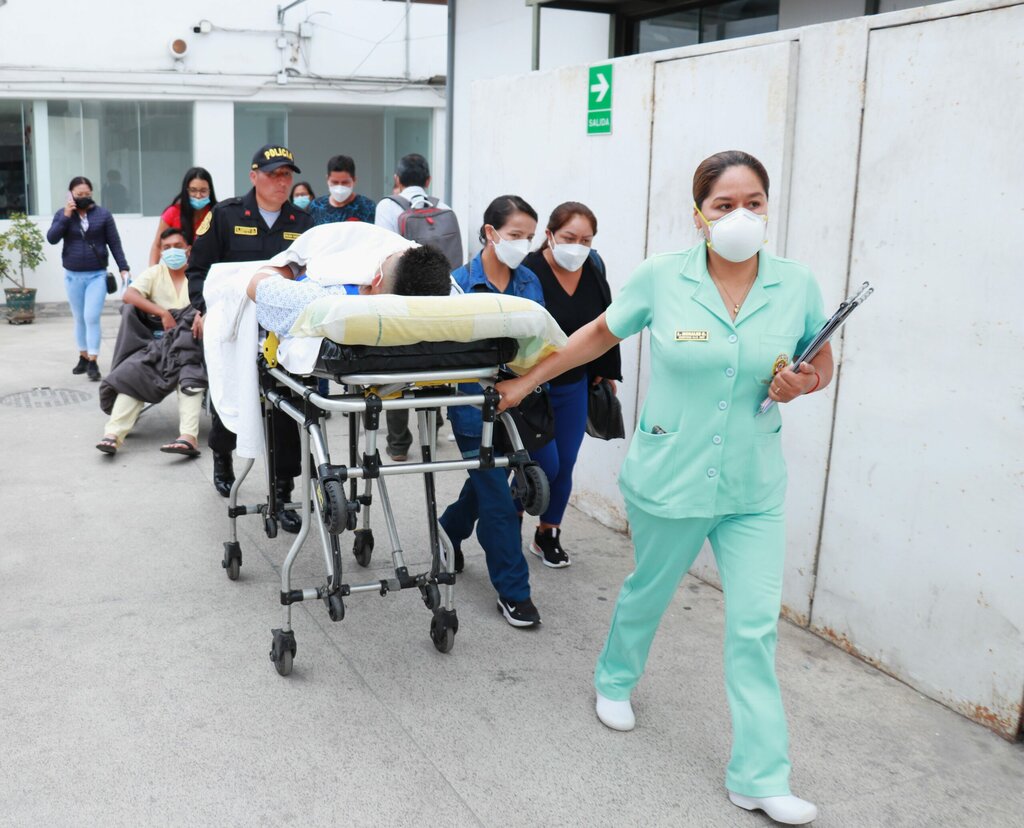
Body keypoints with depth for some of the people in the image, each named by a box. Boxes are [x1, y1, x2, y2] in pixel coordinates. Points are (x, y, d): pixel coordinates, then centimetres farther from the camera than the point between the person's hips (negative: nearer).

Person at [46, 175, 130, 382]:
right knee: (79, 318, 11)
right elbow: (51, 238, -9)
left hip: (97, 275, -2)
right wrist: (66, 216, -16)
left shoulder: (103, 214, -1)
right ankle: (83, 357, 23)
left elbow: (114, 243, 1)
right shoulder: (62, 214, 3)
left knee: (92, 318, -10)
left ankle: (93, 362, -6)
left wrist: (123, 268, -3)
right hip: (73, 276, 2)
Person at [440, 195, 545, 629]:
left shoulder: (529, 281, 5)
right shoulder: (461, 282, -9)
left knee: (487, 481, 21)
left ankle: (450, 530, 50)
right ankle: (512, 591, 9)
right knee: (498, 497, -3)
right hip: (475, 400, -5)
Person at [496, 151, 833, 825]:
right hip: (670, 479, -1)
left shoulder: (797, 285, -5)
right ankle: (615, 681, 49)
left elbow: (823, 364, 11)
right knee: (649, 590, 19)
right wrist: (527, 381, 10)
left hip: (754, 488, 2)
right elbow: (601, 333, 6)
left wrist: (802, 384, -12)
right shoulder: (661, 278, -9)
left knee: (756, 625, 2)